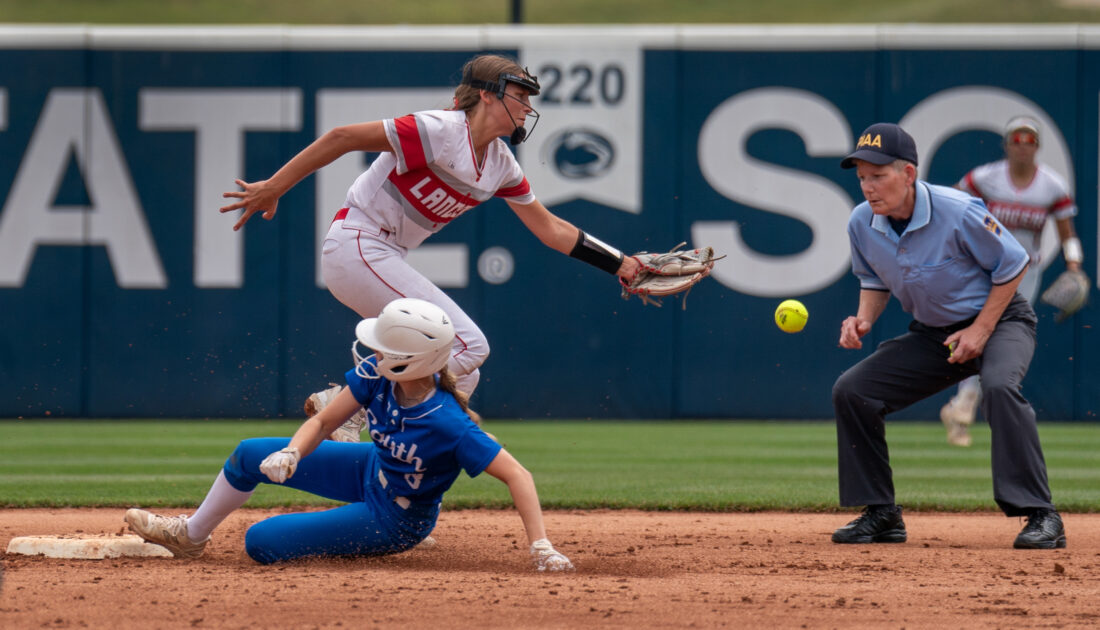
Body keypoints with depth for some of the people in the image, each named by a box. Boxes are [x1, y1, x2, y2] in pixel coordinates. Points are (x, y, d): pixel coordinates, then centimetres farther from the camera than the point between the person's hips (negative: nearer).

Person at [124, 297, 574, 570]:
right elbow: (323, 422, -9)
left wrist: (541, 548, -45)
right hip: (372, 470, 6)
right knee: (250, 455, 9)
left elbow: (517, 475, -37)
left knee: (261, 542, -11)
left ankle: (358, 548, 13)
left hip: (397, 518, -6)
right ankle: (190, 535, 33)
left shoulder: (448, 424, -38)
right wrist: (291, 454, -30)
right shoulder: (376, 375, -20)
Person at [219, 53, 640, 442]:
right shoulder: (440, 132, -18)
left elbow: (549, 228, 17)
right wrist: (272, 188, -19)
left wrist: (619, 266, 13)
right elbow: (342, 138, -18)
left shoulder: (501, 165, 9)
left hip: (386, 264, 9)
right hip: (356, 248, -9)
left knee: (461, 376, 3)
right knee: (467, 345, -16)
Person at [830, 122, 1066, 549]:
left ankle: (1040, 516, -34)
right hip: (932, 336, 6)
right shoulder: (862, 224, -10)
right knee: (851, 390, -5)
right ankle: (881, 515, 5)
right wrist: (864, 319, -11)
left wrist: (982, 329, -19)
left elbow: (1012, 265, -14)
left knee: (998, 386, -37)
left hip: (1000, 321, -6)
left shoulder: (958, 213, -26)